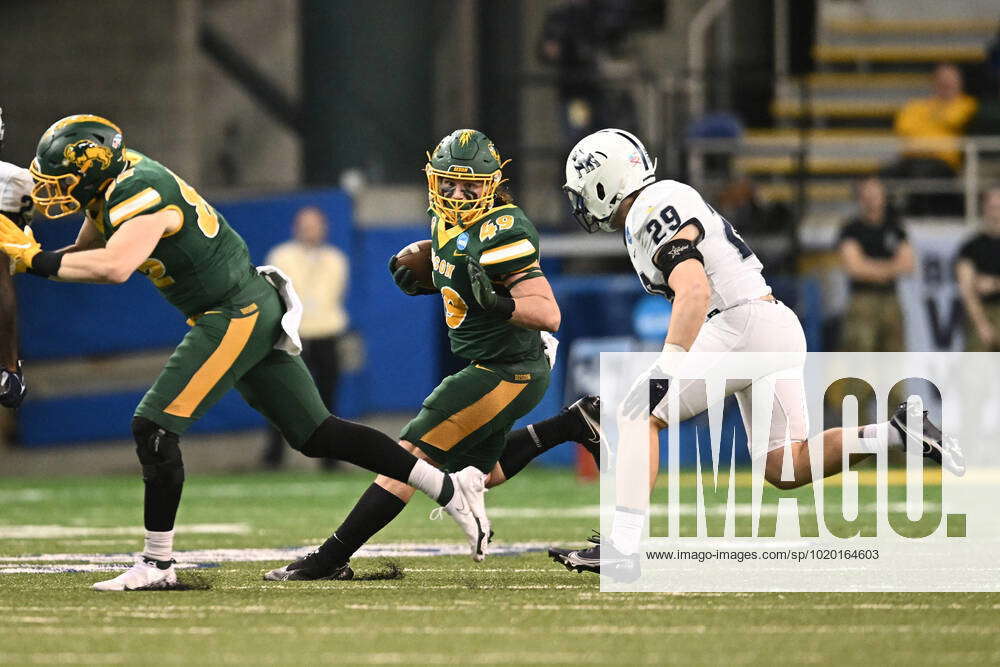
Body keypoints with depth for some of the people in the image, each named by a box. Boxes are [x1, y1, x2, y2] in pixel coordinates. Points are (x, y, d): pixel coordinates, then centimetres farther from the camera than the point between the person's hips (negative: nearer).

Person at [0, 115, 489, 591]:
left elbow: (113, 267, -38)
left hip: (237, 315, -10)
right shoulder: (117, 180, 7)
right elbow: (85, 253, 16)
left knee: (154, 427, -10)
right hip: (255, 309, 10)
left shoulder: (140, 196, -22)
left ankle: (157, 564, -4)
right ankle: (448, 486, 15)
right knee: (314, 434, 12)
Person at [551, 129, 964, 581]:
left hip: (743, 324, -10)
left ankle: (621, 548, -13)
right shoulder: (667, 202, 21)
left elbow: (694, 292, -24)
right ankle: (897, 433, -3)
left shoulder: (652, 214, -11)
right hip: (779, 324, 10)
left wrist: (667, 367, -29)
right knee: (785, 470, 10)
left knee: (640, 415, -6)